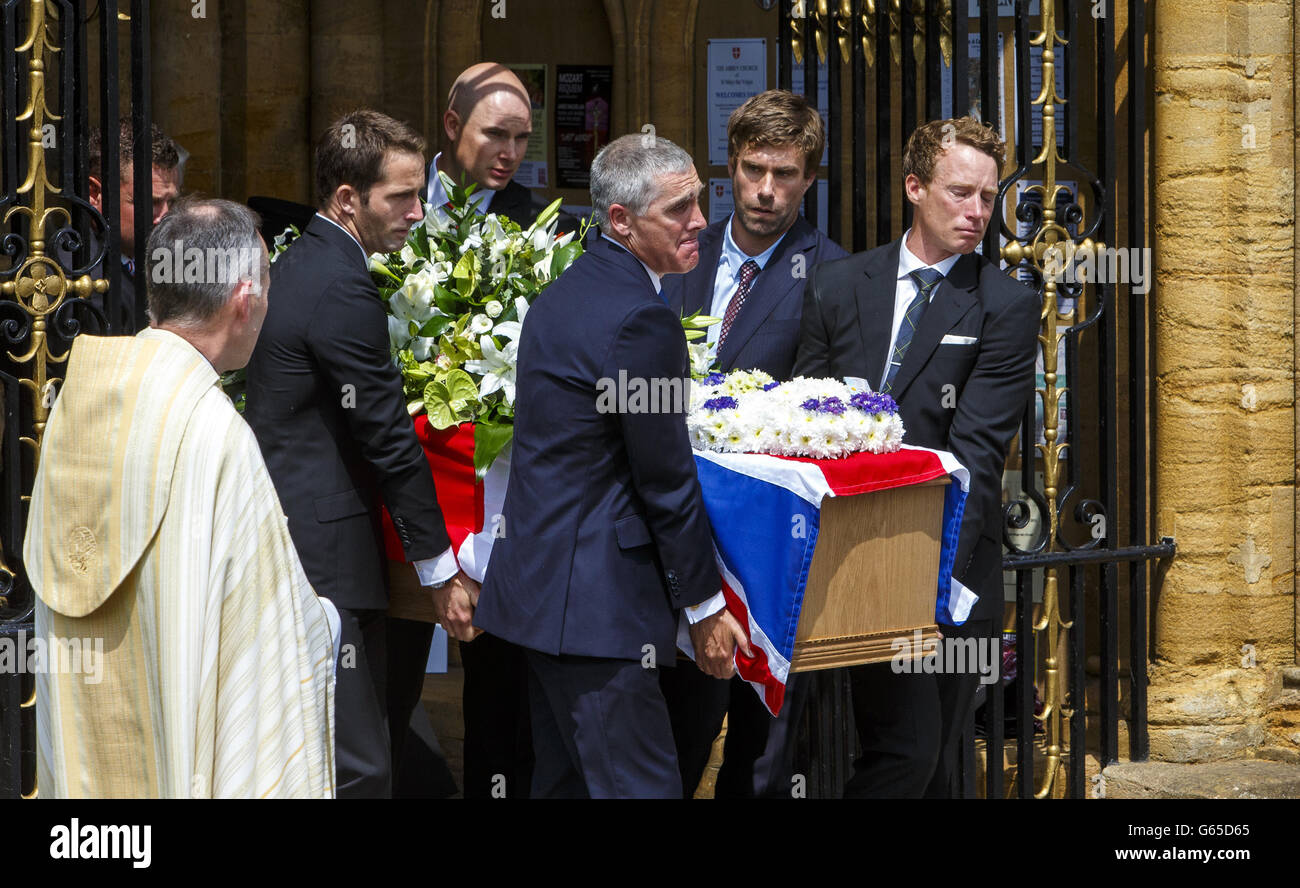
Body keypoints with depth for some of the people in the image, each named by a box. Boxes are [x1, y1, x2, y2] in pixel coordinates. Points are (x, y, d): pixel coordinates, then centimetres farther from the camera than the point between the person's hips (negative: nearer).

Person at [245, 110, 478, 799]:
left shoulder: (298, 263, 16)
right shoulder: (341, 288, -16)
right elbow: (388, 438, -15)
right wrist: (440, 568, -7)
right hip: (323, 554, -11)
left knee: (363, 757, 13)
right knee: (357, 770, -10)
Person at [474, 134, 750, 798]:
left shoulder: (567, 291, 13)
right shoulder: (640, 320, -18)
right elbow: (666, 481, -15)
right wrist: (706, 606, -5)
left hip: (537, 586, 11)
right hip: (593, 602, -11)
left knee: (563, 777, 17)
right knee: (637, 785, -8)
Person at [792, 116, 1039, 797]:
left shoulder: (1006, 307, 0)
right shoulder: (837, 287, 7)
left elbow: (977, 451, -11)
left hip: (949, 566, 0)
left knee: (931, 759, 7)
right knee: (910, 747, -11)